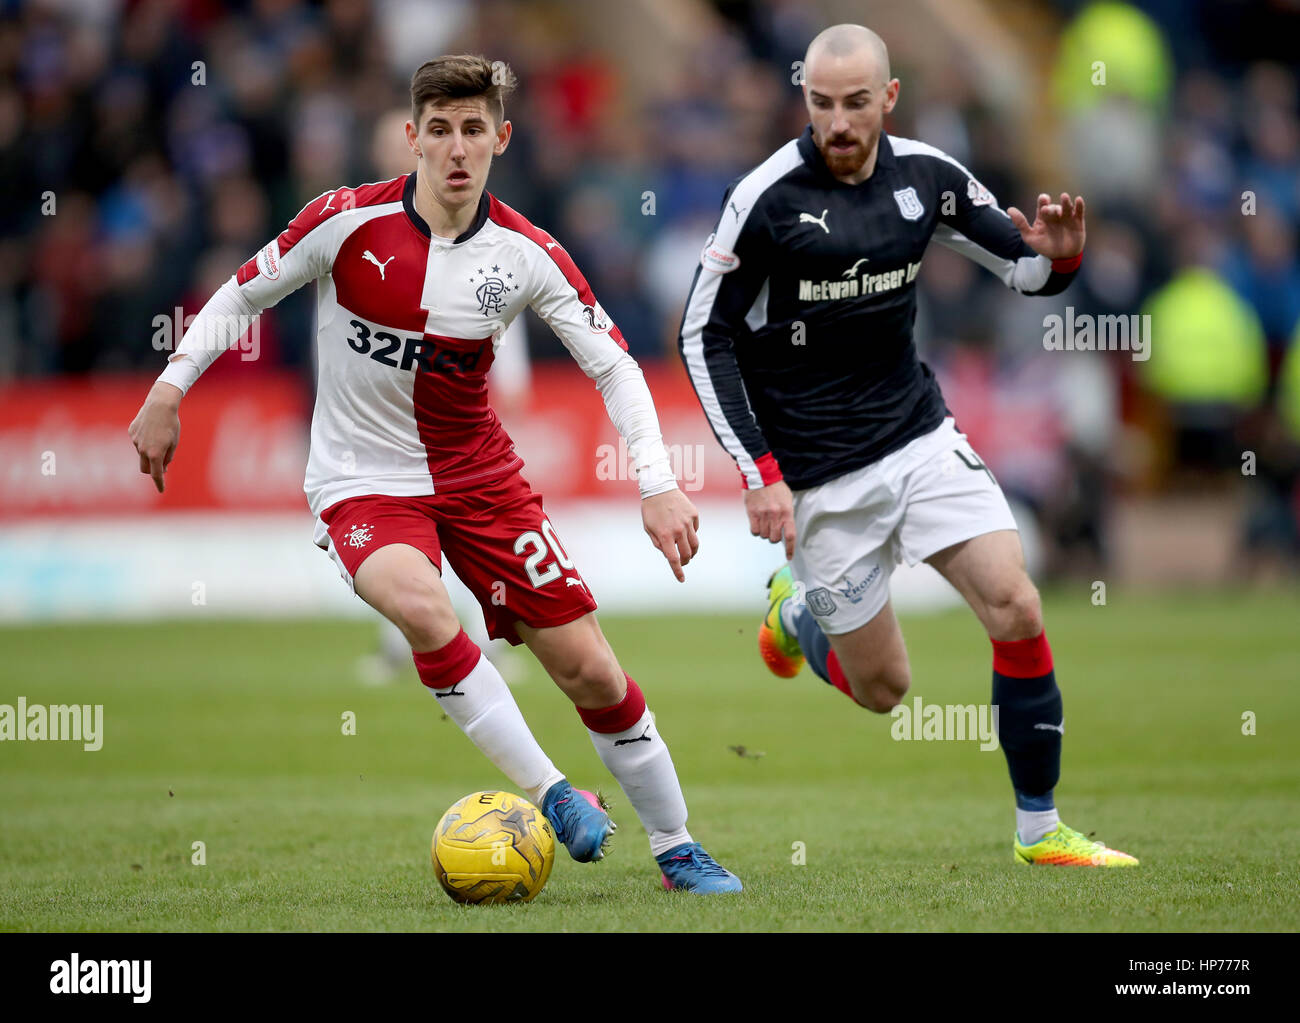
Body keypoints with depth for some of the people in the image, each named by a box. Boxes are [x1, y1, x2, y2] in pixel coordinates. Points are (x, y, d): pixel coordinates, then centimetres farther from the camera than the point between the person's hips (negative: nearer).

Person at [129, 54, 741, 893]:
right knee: (422, 608, -35)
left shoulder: (526, 255, -9)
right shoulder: (350, 222, -14)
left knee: (589, 671, -1)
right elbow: (243, 294, 0)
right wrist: (168, 393, -4)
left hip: (477, 473, 3)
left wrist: (659, 485, -15)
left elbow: (615, 367, -4)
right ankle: (551, 795, -24)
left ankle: (678, 849, 19)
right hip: (362, 480, -2)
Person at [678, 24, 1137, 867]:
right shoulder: (768, 198, -15)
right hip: (819, 472, -4)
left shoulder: (927, 177, -2)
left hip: (921, 438, 4)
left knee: (1017, 609, -13)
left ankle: (1039, 828, 2)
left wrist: (1058, 258, -16)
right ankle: (795, 610, 37)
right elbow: (705, 335, -9)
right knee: (882, 688, 2)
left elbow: (1026, 268, 9)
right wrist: (761, 473, -14)